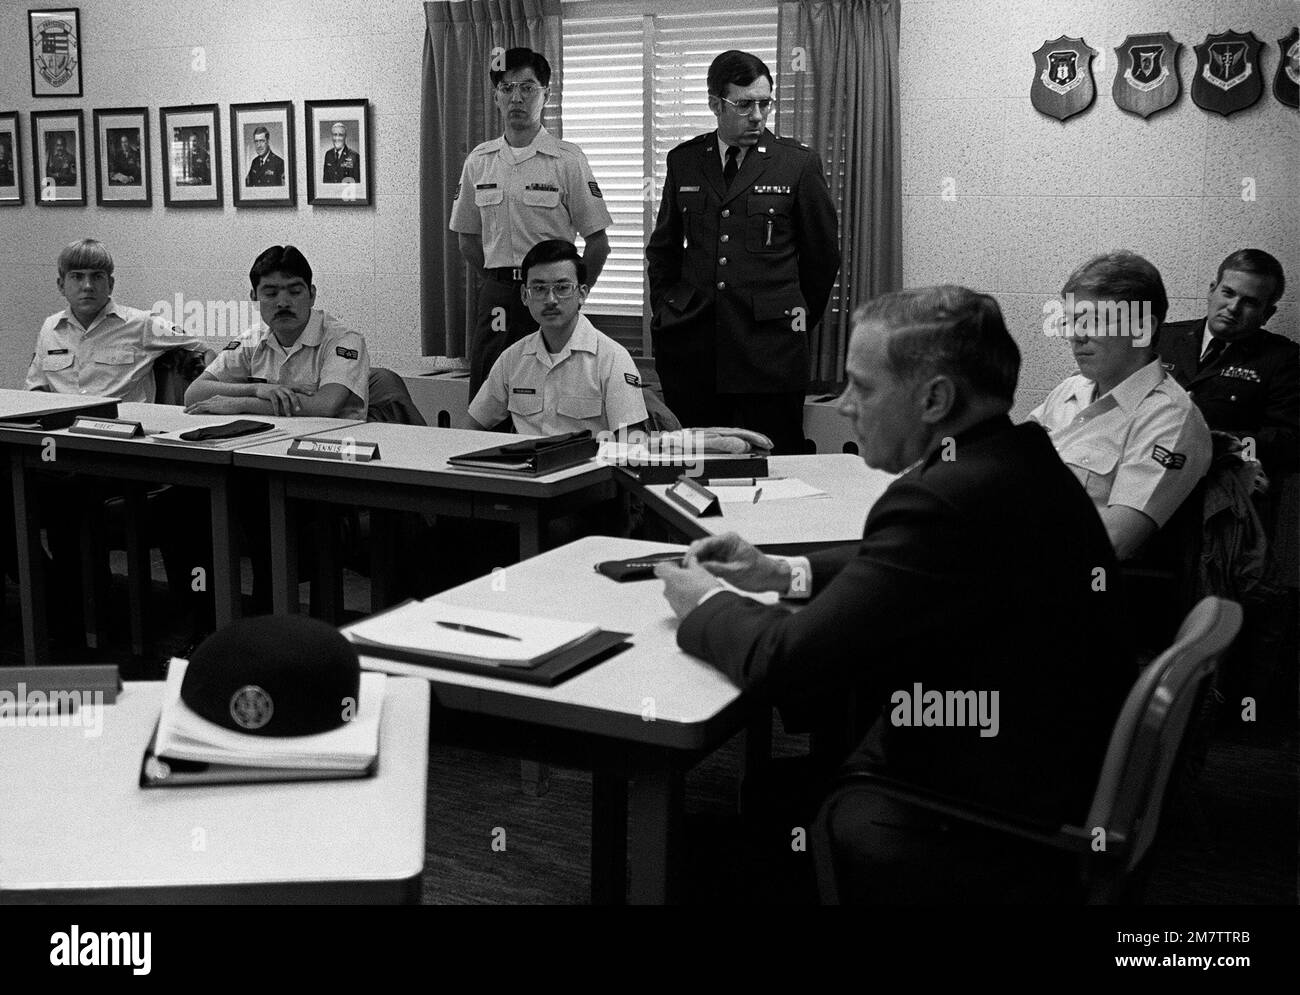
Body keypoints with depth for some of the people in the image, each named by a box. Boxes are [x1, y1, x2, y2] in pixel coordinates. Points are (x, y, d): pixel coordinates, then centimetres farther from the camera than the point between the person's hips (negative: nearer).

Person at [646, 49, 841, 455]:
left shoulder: (798, 164, 2)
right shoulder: (683, 162, 11)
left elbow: (823, 255, 10)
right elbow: (663, 249, 22)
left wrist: (800, 319, 12)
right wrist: (666, 309, 13)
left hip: (770, 347, -2)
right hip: (692, 342, 2)